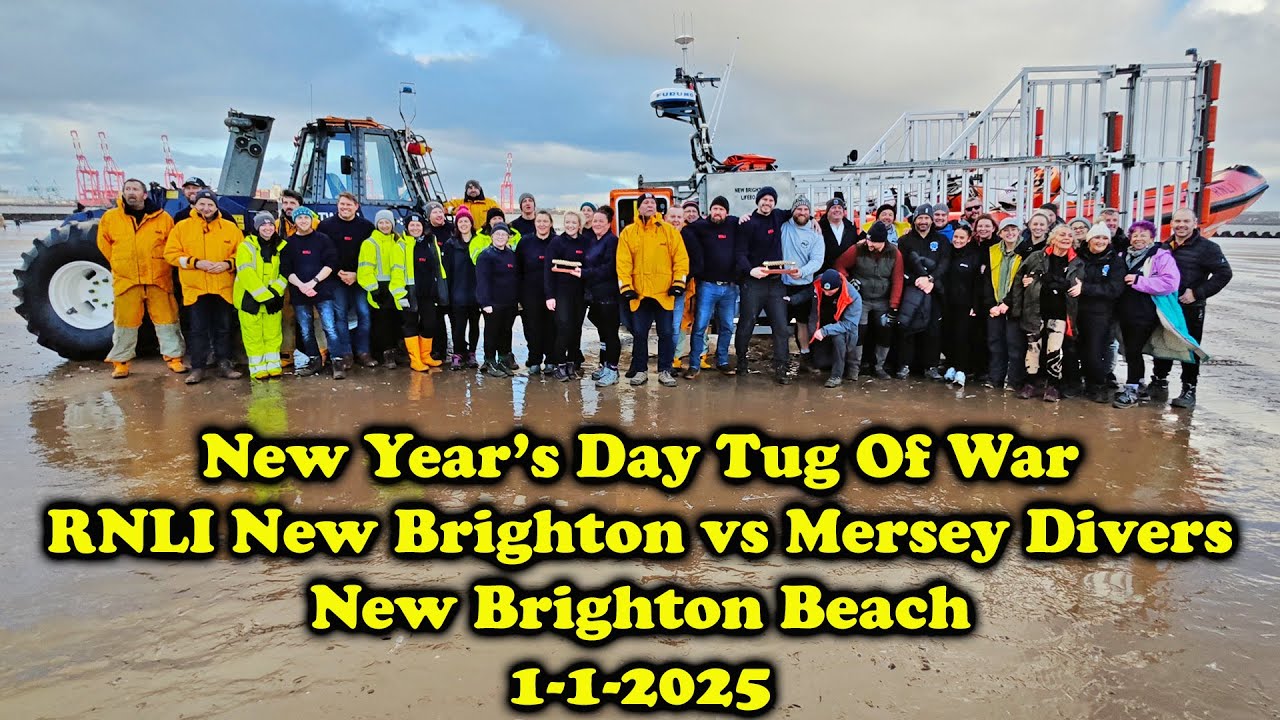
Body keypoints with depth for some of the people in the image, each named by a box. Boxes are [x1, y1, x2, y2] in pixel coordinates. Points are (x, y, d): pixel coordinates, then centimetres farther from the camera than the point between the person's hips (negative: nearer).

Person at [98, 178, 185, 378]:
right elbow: (104, 244, 16)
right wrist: (121, 264, 14)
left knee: (166, 319, 3)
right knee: (125, 322, 4)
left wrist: (158, 265, 8)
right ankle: (120, 362, 15)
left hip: (158, 279, 0)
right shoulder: (110, 218, 4)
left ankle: (174, 357, 13)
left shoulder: (163, 218, 1)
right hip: (126, 280, 0)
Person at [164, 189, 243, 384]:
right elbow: (171, 254, 0)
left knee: (223, 328, 9)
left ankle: (224, 364, 18)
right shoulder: (182, 227, 3)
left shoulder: (230, 227, 5)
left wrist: (227, 264, -12)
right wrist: (195, 262, -14)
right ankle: (198, 367, 9)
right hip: (196, 287, -1)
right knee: (199, 329, 3)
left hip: (223, 287, 1)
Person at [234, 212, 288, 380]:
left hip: (273, 298, 3)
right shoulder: (247, 246, -8)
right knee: (253, 335, 2)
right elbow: (246, 273, -16)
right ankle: (258, 367, 11)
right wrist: (265, 296, -21)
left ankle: (273, 365, 15)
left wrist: (275, 293, -14)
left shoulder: (282, 246, 5)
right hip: (250, 298, -3)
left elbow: (284, 273, 2)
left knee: (273, 333, 6)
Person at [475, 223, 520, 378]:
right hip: (493, 303, -6)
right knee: (492, 333, 2)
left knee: (506, 332, 12)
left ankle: (504, 361, 22)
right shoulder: (486, 255, -8)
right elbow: (482, 280, -15)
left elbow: (517, 278, 17)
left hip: (511, 303, 6)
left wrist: (519, 299, 12)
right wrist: (485, 302, -22)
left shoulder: (512, 254, 13)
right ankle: (490, 363, 11)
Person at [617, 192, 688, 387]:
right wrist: (625, 286, -7)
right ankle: (640, 370, 18)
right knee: (639, 333, 6)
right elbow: (623, 262, 1)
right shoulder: (628, 232, 4)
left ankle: (664, 371, 15)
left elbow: (681, 257, 1)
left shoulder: (669, 230, 3)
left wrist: (678, 282, -6)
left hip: (664, 292, 0)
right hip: (639, 293, 0)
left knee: (666, 333, 4)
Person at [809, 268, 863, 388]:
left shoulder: (853, 297, -27)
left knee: (838, 337, -35)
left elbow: (848, 324, -28)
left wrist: (825, 331, -36)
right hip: (822, 334, 4)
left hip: (845, 335, -4)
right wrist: (814, 332, -9)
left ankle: (837, 376, -20)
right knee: (821, 362, -7)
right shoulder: (817, 287, -17)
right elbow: (814, 312, -2)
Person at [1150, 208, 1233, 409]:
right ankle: (1160, 383, 24)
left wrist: (1197, 293, -18)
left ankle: (1189, 391, 8)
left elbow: (1224, 273, -12)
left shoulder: (1207, 247, -7)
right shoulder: (1165, 247, 11)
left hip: (1191, 308, -5)